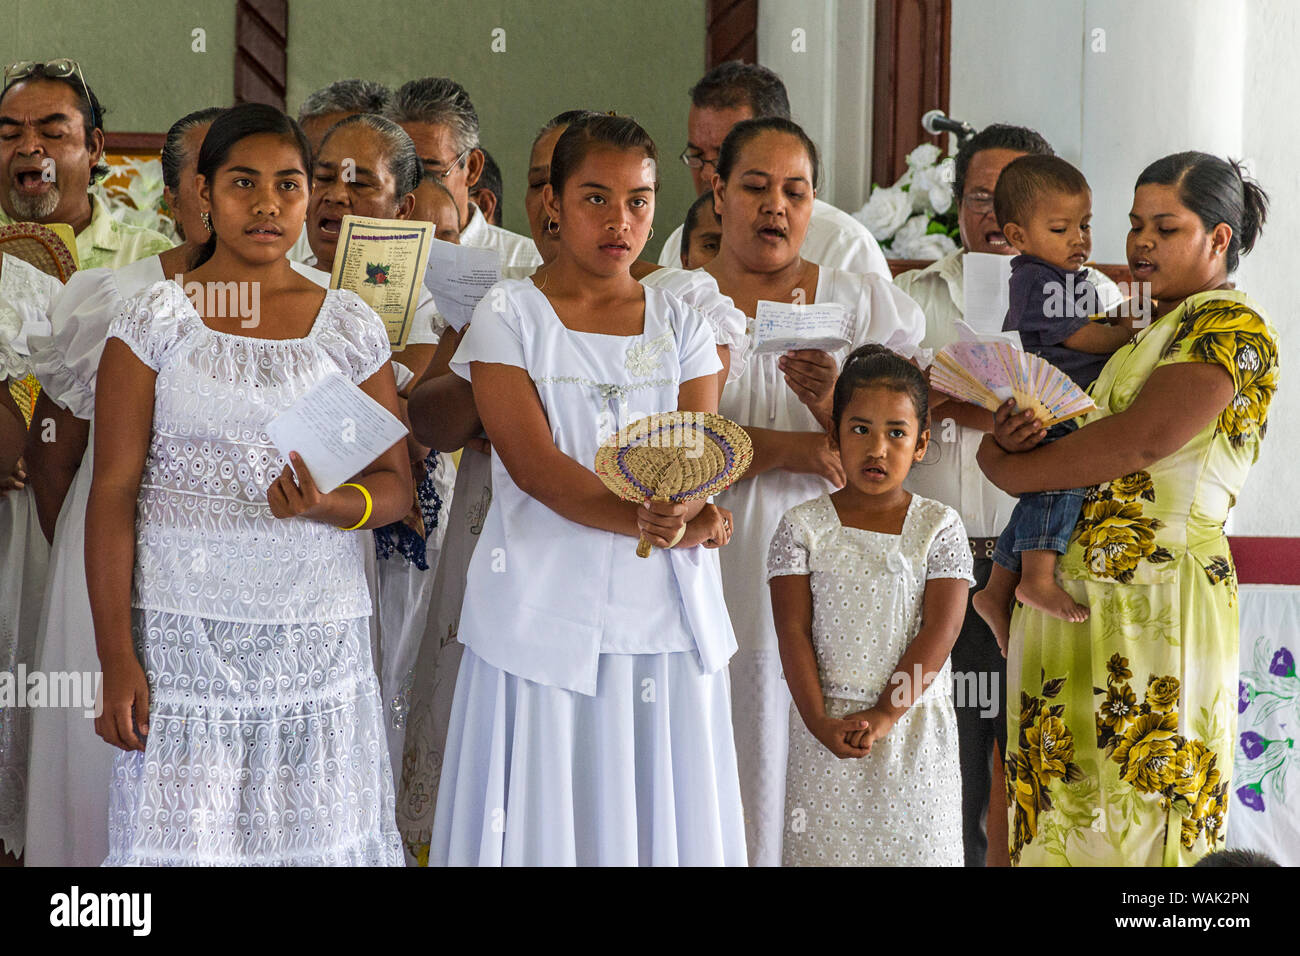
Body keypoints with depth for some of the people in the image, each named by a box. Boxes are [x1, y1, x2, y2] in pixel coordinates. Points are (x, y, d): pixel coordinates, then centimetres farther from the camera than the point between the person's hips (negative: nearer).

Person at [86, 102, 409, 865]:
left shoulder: (351, 325, 7)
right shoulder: (157, 320, 1)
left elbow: (396, 487, 8)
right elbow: (113, 493, -2)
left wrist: (326, 506, -15)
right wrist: (116, 658, -8)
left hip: (320, 632, 2)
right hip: (185, 628, -2)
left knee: (318, 833, 3)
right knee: (184, 834, -1)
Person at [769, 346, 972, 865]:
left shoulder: (939, 526, 1)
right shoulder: (803, 526, 1)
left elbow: (940, 630, -7)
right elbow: (793, 632, -4)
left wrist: (886, 714, -16)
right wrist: (819, 721, -14)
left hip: (914, 724, 0)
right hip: (826, 727, 0)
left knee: (915, 841, 2)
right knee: (825, 844, 1)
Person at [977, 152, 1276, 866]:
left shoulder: (1231, 324, -4)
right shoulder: (1128, 331, 23)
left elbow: (1143, 438, -19)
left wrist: (1005, 466, -10)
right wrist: (1009, 433, -5)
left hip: (1155, 601, -8)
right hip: (1065, 591, 8)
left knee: (1135, 819, -4)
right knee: (1062, 813, 5)